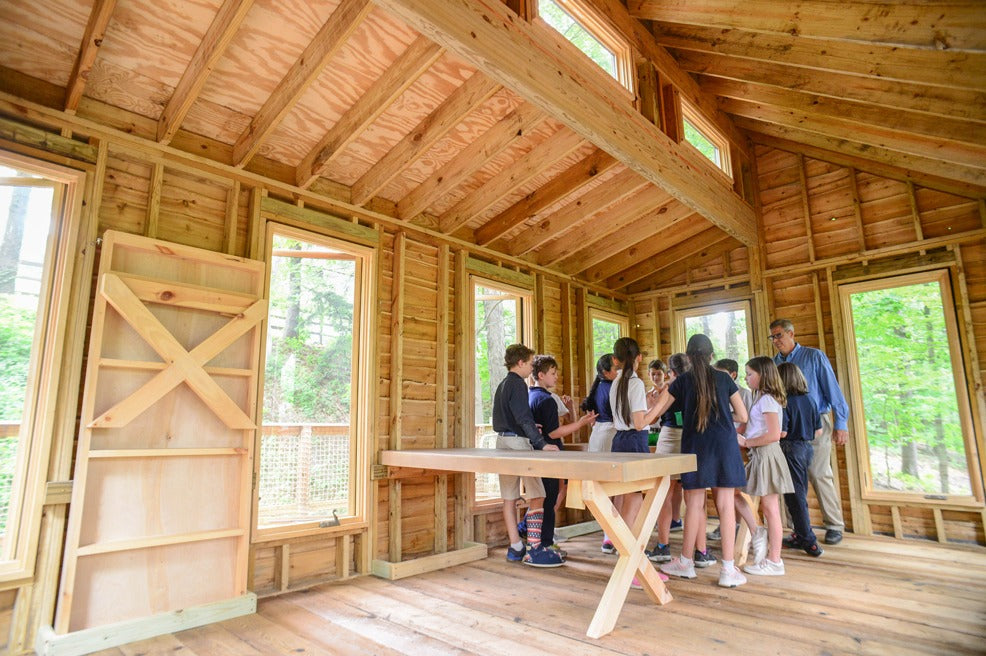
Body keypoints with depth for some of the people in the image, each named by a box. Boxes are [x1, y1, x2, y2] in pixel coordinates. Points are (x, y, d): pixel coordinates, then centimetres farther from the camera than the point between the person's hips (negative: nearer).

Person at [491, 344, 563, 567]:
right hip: (517, 442, -10)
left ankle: (515, 548, 16)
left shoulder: (502, 385, 18)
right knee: (536, 496, -5)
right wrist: (542, 444, -21)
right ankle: (534, 550, -5)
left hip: (502, 440, 10)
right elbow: (524, 418, -19)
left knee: (509, 498, 10)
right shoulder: (517, 384, -11)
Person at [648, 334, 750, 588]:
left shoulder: (682, 381, 2)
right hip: (724, 445, 1)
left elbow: (654, 412, 3)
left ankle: (686, 562, 20)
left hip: (695, 445, 0)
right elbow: (742, 416, 8)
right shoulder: (724, 379, 4)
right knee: (725, 504, 3)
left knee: (695, 503, 7)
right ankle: (728, 569, 6)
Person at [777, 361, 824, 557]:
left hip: (790, 449, -7)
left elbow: (782, 432, -21)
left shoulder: (785, 402, -17)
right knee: (801, 493, 19)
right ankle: (801, 534, 32)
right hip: (806, 448, 7)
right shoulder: (809, 400, 3)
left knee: (795, 496, 1)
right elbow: (818, 431, 8)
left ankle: (809, 541, 4)